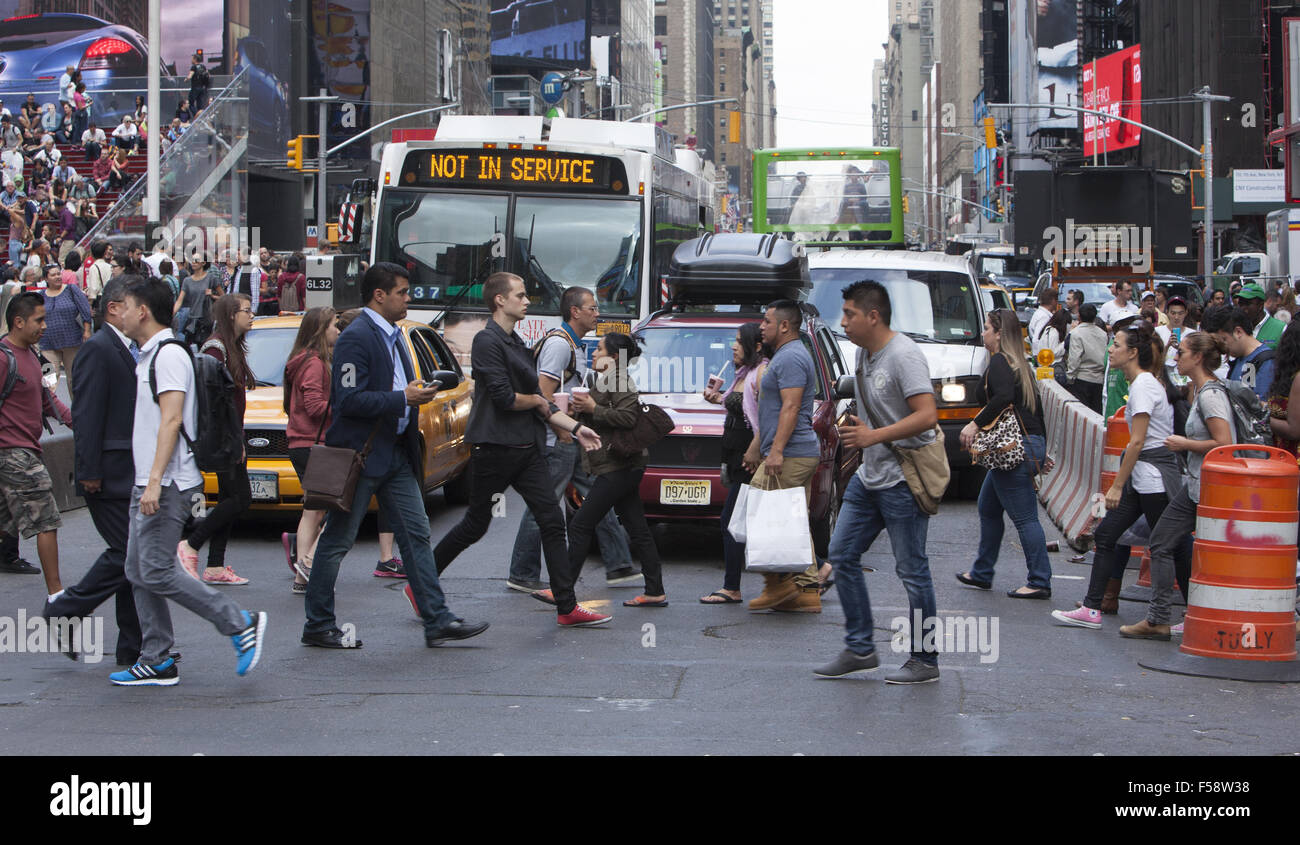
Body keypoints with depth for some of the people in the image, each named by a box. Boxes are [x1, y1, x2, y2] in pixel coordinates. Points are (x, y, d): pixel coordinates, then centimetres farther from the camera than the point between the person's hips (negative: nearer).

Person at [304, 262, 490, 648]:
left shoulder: (392, 335, 15)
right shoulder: (356, 338, -15)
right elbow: (349, 400, -22)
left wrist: (417, 392, 9)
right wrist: (404, 398, -23)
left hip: (396, 453, 9)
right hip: (362, 454, -9)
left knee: (416, 535, 5)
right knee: (337, 540, 1)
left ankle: (438, 620, 6)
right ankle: (318, 626, 10)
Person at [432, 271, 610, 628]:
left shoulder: (519, 346, 18)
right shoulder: (487, 341, -10)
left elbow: (541, 405, 19)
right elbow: (504, 397, -19)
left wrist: (575, 428, 10)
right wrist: (537, 402, -1)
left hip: (526, 449, 8)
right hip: (493, 449, -8)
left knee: (552, 521, -1)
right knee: (475, 525, 2)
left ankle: (567, 608, -2)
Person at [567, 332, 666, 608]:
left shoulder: (620, 381, -12)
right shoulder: (603, 381, 21)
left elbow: (628, 417, -24)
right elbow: (600, 420, 29)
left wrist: (593, 409, -21)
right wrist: (581, 410, 12)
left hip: (618, 468, -11)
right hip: (622, 468, 11)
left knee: (580, 525, -9)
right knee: (638, 530, 9)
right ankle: (655, 592, 9)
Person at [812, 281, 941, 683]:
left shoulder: (904, 355, -17)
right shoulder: (864, 353, 11)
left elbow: (927, 415, -26)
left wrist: (873, 436, -28)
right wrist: (855, 431, 18)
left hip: (902, 481, -10)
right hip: (869, 476, 10)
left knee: (912, 570, -3)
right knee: (842, 554, 9)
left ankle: (925, 661, 6)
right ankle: (860, 648, 17)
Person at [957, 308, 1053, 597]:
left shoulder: (999, 362, -10)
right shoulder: (1019, 365, 18)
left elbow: (1004, 397, -29)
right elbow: (1036, 409, 20)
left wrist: (976, 424, -25)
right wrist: (1041, 450, 23)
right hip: (1031, 444, 10)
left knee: (1024, 517, -7)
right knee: (988, 508, 19)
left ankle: (1040, 582, -4)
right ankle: (982, 573, 28)